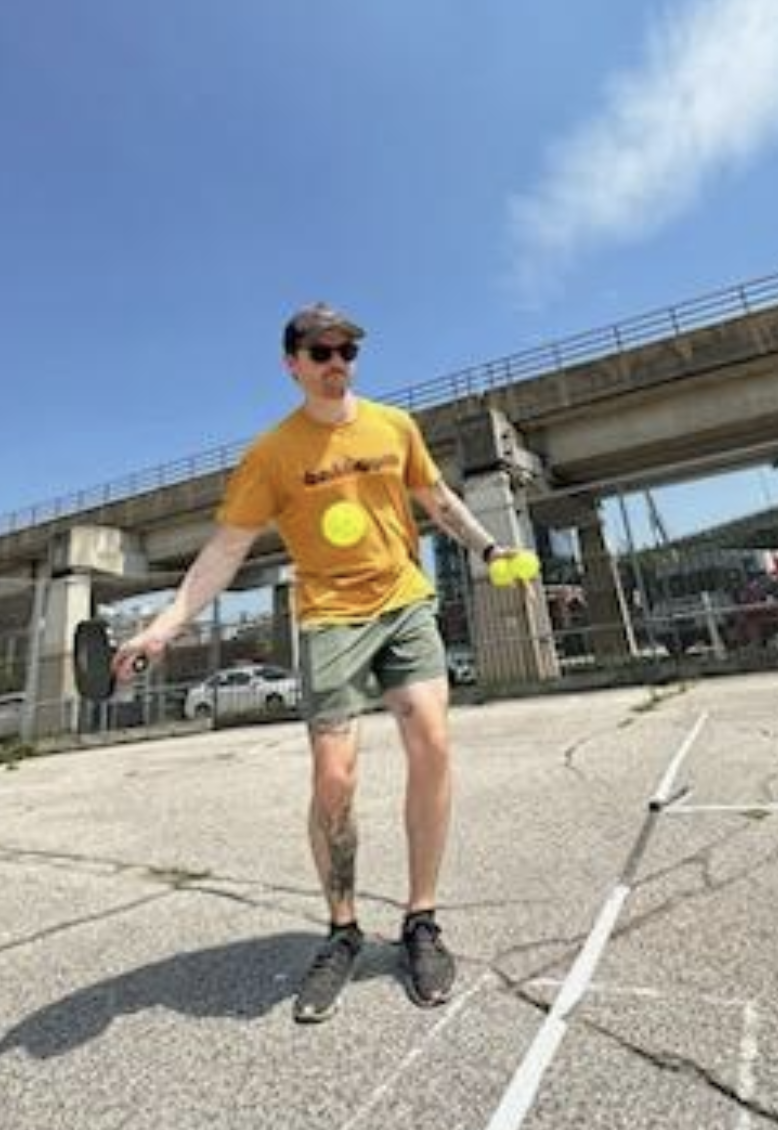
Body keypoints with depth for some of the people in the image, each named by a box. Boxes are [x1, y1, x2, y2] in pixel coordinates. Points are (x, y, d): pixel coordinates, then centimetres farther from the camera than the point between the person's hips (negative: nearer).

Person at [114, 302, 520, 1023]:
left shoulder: (395, 425, 8)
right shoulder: (271, 454, -2)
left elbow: (437, 499, 19)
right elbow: (225, 550, -4)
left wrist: (488, 547, 12)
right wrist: (163, 626, -12)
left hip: (406, 604, 3)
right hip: (330, 618, -2)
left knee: (431, 744, -10)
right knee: (333, 778, -5)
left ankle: (421, 922, 11)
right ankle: (342, 932, 21)